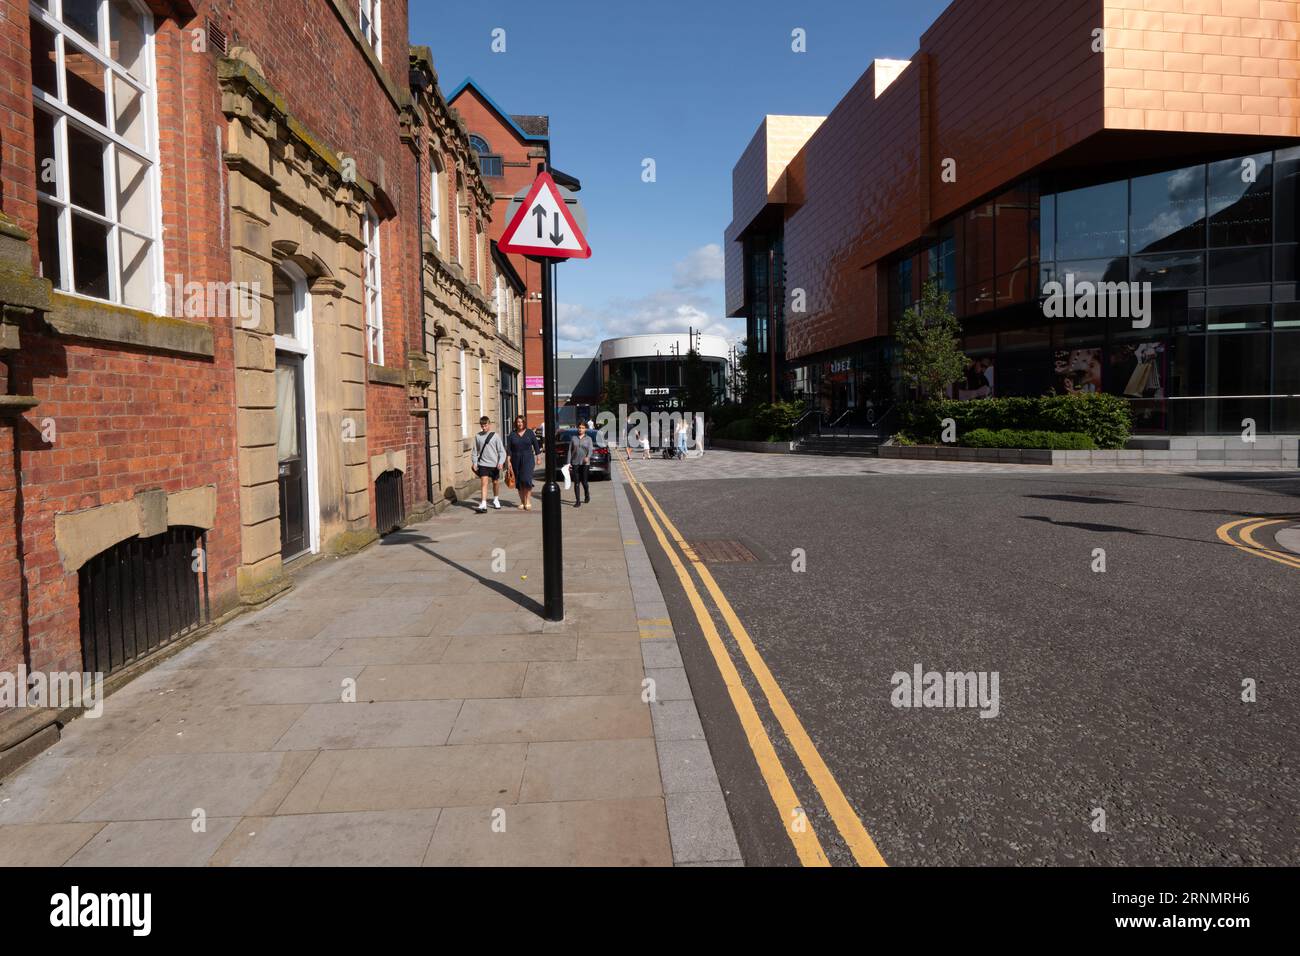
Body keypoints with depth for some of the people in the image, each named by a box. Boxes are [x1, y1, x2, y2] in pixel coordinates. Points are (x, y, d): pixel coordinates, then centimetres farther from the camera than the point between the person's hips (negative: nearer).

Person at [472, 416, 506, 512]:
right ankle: (483, 504, -15)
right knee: (484, 482, -12)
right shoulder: (478, 436, 3)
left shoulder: (495, 436, -4)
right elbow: (475, 451, 10)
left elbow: (501, 451, -3)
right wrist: (475, 463, 4)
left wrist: (501, 462, -14)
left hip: (494, 464, 0)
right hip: (482, 464, 0)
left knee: (496, 482, 14)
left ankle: (496, 500, 36)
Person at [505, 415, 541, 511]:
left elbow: (536, 446, 8)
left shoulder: (530, 433, 2)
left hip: (528, 459, -2)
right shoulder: (512, 434, 4)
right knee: (519, 481, 6)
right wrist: (508, 461, -3)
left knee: (527, 479, -15)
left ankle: (528, 501, -8)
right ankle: (522, 501, 17)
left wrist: (537, 458, 7)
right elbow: (508, 449, 3)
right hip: (516, 460, 2)